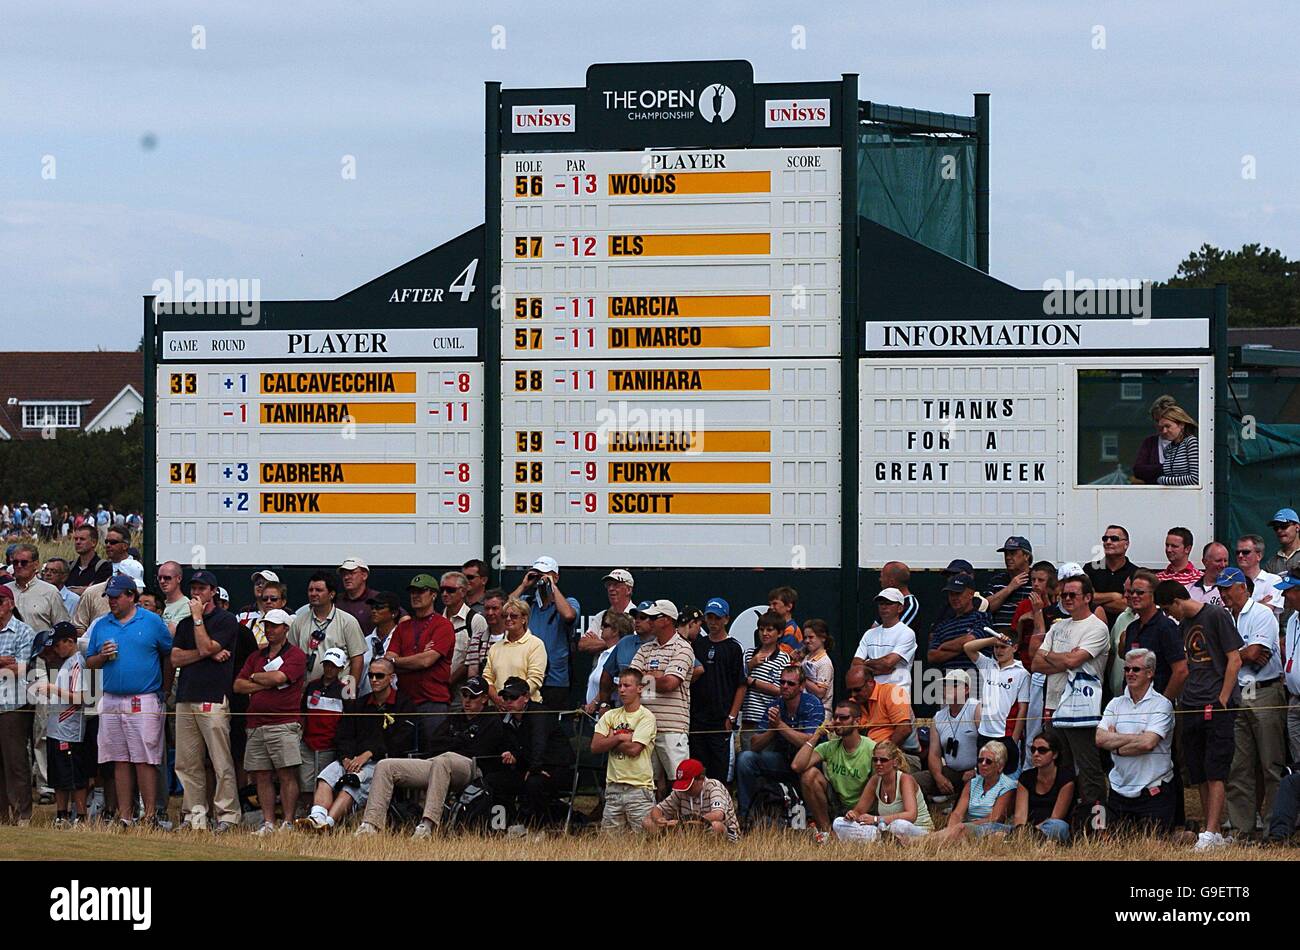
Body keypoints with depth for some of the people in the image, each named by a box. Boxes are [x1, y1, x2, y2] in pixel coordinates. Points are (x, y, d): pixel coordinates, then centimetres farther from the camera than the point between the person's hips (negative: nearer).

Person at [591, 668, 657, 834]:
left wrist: (611, 739, -1)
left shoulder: (646, 717, -4)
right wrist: (620, 738, -8)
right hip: (613, 787, 5)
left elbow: (634, 749, -16)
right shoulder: (610, 716, 12)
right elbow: (595, 747, 2)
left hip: (639, 787, -5)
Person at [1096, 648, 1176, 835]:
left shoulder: (1161, 705, -6)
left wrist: (1115, 744, -8)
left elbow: (1148, 743, -19)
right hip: (1120, 790, 5)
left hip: (1154, 793, -5)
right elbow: (1100, 739, -5)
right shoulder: (1116, 704, 9)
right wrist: (1135, 737, -13)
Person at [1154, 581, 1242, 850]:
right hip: (1191, 707, 8)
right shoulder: (1184, 624, 18)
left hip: (1216, 707, -8)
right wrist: (1181, 699, 15)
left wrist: (1222, 700, -12)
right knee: (1199, 775, 6)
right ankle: (1214, 835, 10)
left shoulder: (1217, 616, -5)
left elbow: (1234, 660, -9)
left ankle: (1211, 834, -17)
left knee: (1214, 773, -11)